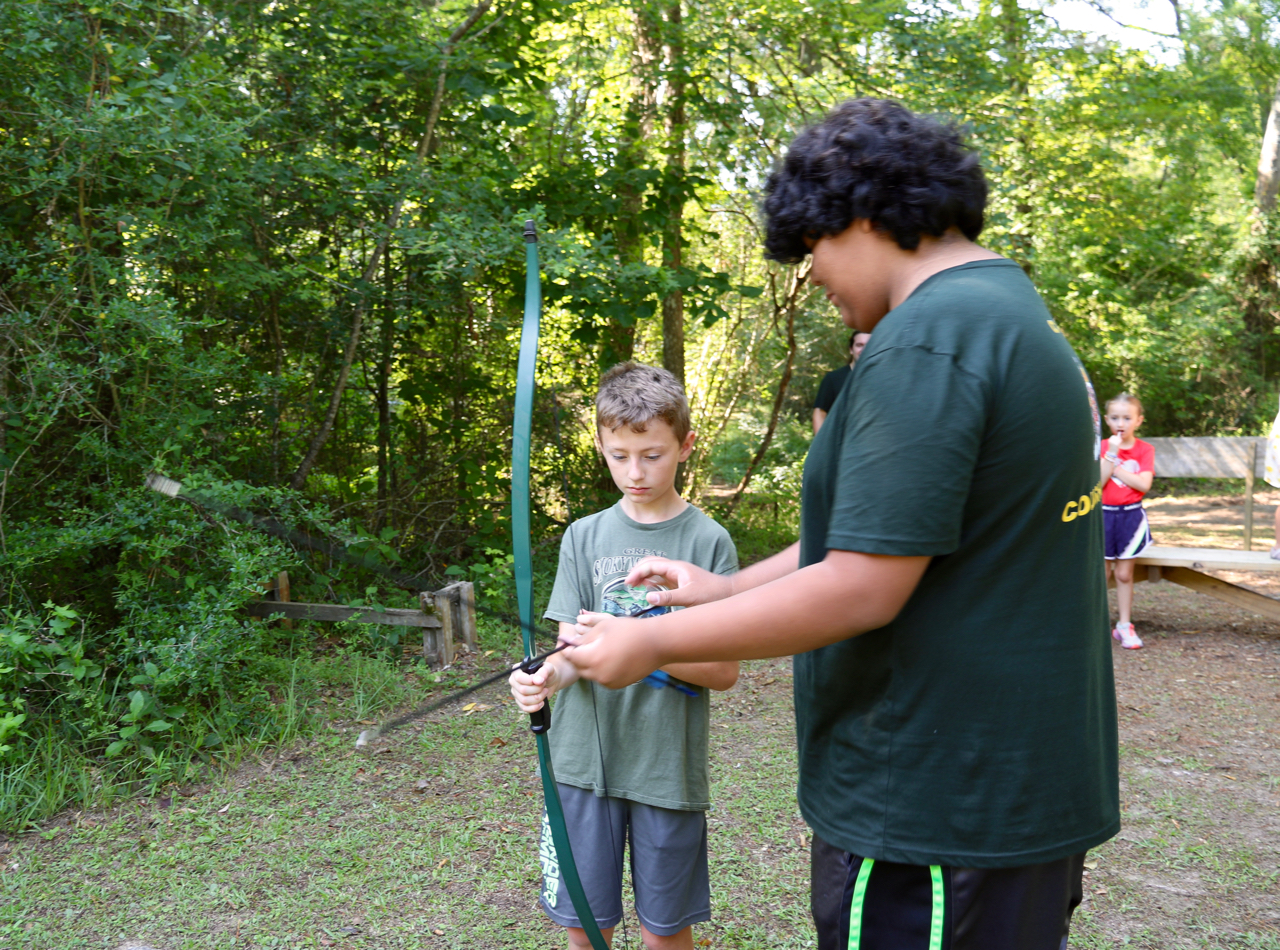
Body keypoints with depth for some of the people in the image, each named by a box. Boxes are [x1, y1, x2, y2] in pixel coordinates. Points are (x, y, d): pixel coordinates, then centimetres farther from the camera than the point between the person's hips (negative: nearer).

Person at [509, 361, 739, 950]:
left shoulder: (708, 540, -5)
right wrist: (550, 674, -23)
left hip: (670, 764, -2)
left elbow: (723, 671, -7)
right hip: (585, 761, 2)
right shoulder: (584, 537, 3)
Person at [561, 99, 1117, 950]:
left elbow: (861, 592, -25)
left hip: (939, 810, -9)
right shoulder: (1016, 312, 11)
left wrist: (653, 641, -14)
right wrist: (724, 589, 15)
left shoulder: (927, 342, -21)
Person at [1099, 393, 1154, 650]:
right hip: (1103, 515, 0)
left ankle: (1124, 625, 18)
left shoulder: (1145, 449, -1)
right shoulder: (1102, 447, -1)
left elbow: (1144, 484, -15)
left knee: (1124, 574, 8)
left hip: (1131, 516, 0)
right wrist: (1111, 454, -20)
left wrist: (1115, 466, -14)